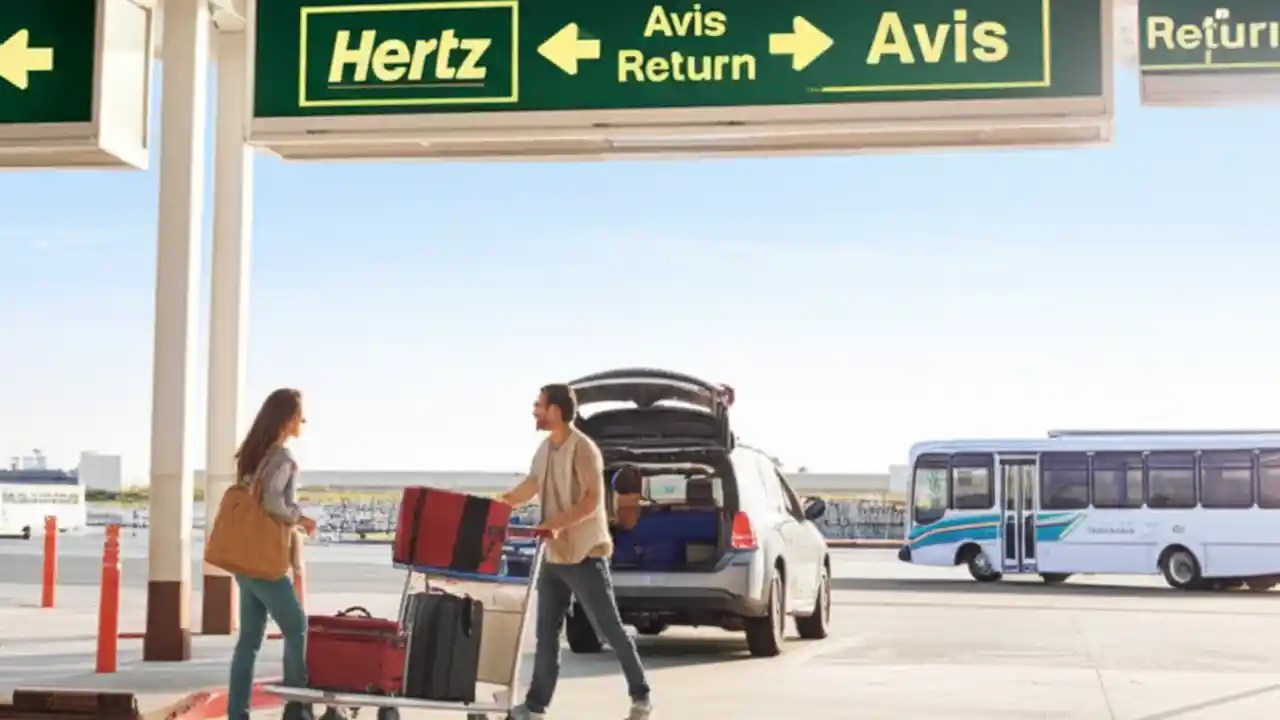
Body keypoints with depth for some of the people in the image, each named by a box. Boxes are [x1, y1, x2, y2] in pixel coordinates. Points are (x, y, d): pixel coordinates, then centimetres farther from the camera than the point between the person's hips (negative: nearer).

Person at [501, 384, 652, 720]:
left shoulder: (582, 449, -17)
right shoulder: (545, 448, 9)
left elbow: (593, 501, -22)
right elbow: (529, 487, 20)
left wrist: (556, 524, -32)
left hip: (584, 555, -8)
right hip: (553, 556, 8)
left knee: (611, 629, 0)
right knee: (546, 633, 8)